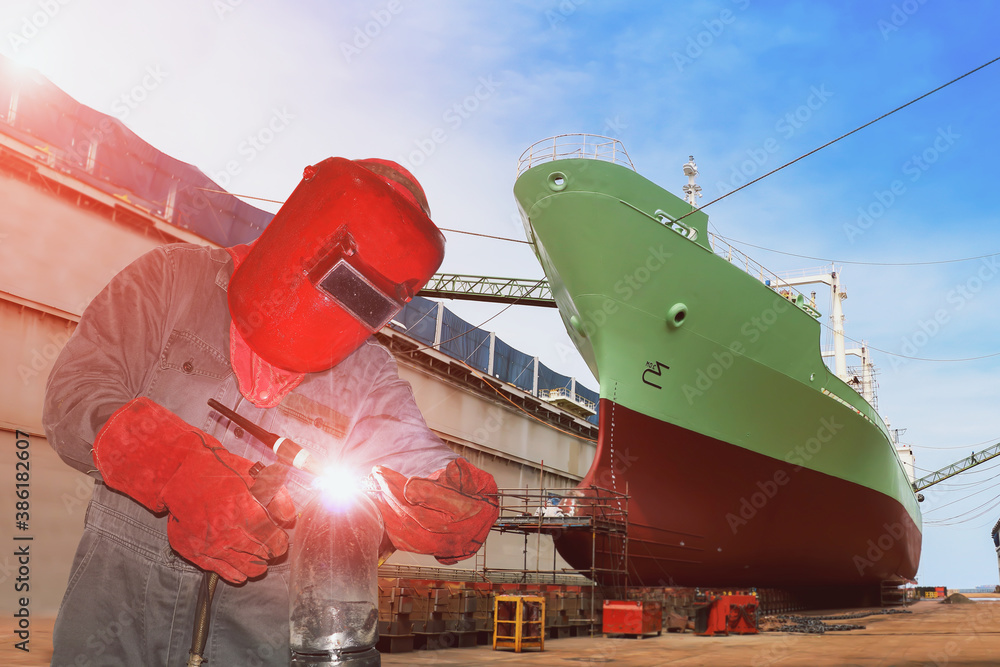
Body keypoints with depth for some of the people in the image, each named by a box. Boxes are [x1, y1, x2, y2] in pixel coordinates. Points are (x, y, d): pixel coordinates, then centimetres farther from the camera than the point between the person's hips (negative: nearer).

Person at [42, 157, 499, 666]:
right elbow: (75, 394, -14)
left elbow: (417, 460, -9)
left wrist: (454, 511, -35)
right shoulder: (174, 278, -5)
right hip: (122, 576, 0)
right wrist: (176, 471, -32)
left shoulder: (369, 376, 1)